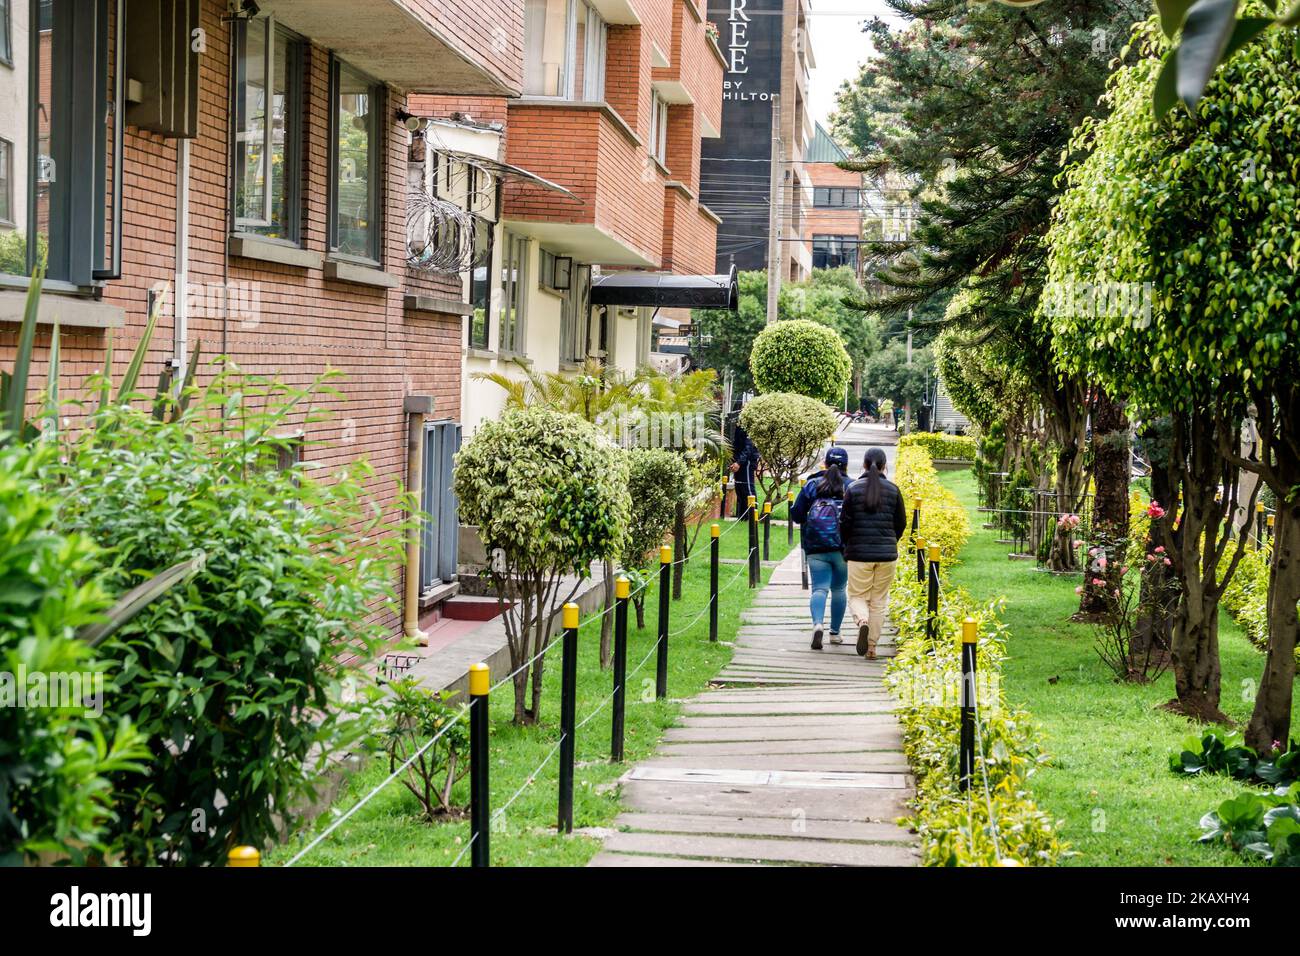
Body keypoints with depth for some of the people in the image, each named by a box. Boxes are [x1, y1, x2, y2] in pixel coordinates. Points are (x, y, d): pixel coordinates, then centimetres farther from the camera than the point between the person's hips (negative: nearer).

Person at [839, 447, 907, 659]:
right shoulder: (893, 490, 1)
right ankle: (872, 646, 9)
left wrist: (846, 546, 12)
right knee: (879, 600, 10)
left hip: (859, 553, -2)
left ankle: (862, 621, -23)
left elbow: (845, 522, -5)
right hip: (886, 554, 2)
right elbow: (901, 523, 6)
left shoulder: (854, 489, -5)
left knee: (857, 595, 9)